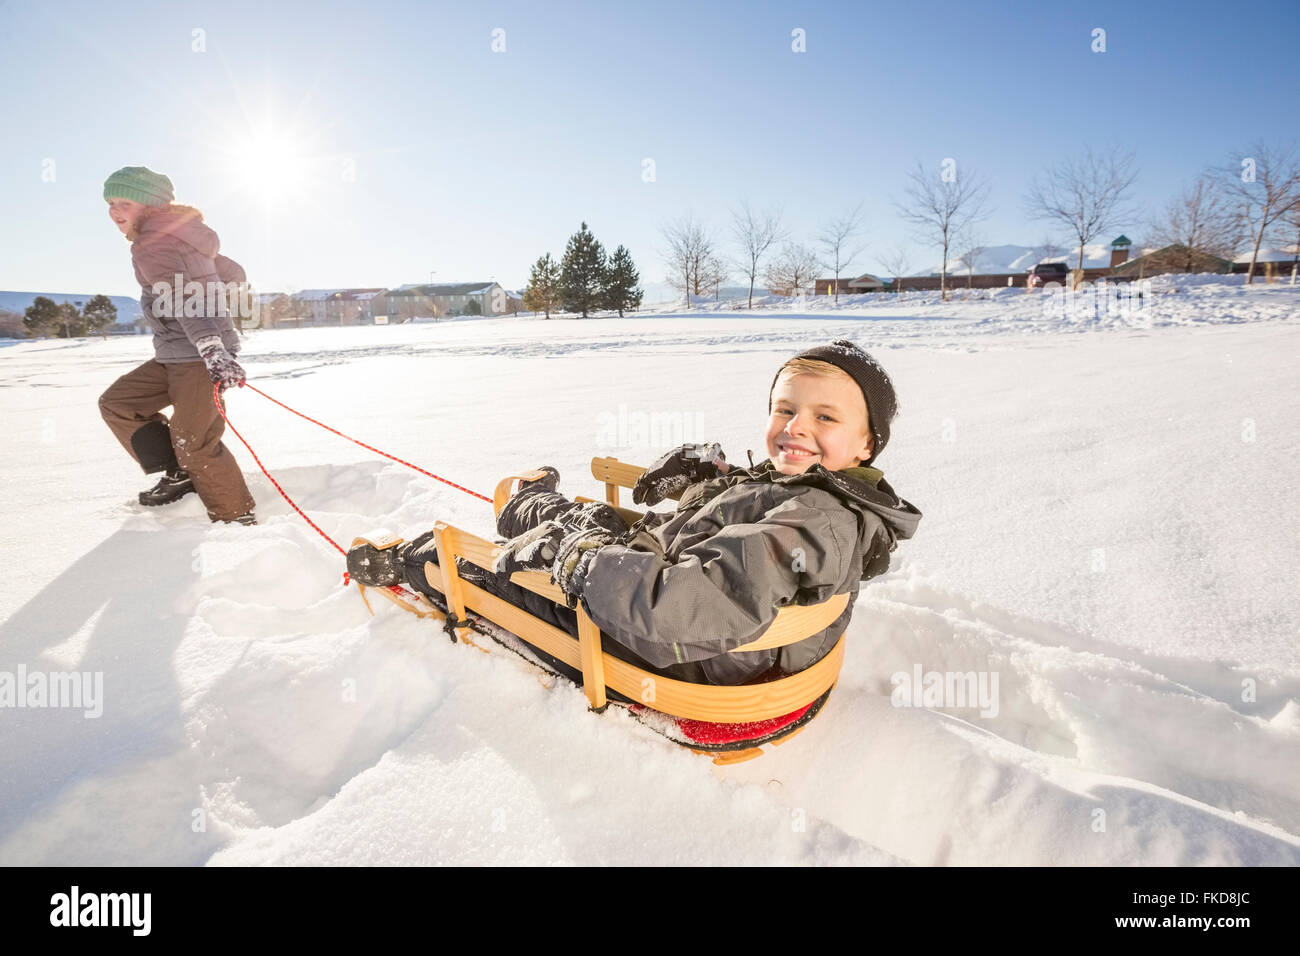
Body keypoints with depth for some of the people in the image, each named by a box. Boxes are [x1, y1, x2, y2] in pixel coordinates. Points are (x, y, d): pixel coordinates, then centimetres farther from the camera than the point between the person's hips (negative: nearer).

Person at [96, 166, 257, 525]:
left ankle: (238, 518, -3)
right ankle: (181, 474, 14)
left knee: (195, 442, -13)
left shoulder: (153, 243, -12)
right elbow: (232, 273, 25)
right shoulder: (181, 233, 16)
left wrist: (212, 350, -39)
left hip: (198, 358, -11)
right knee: (116, 402, 15)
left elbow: (183, 298, -27)